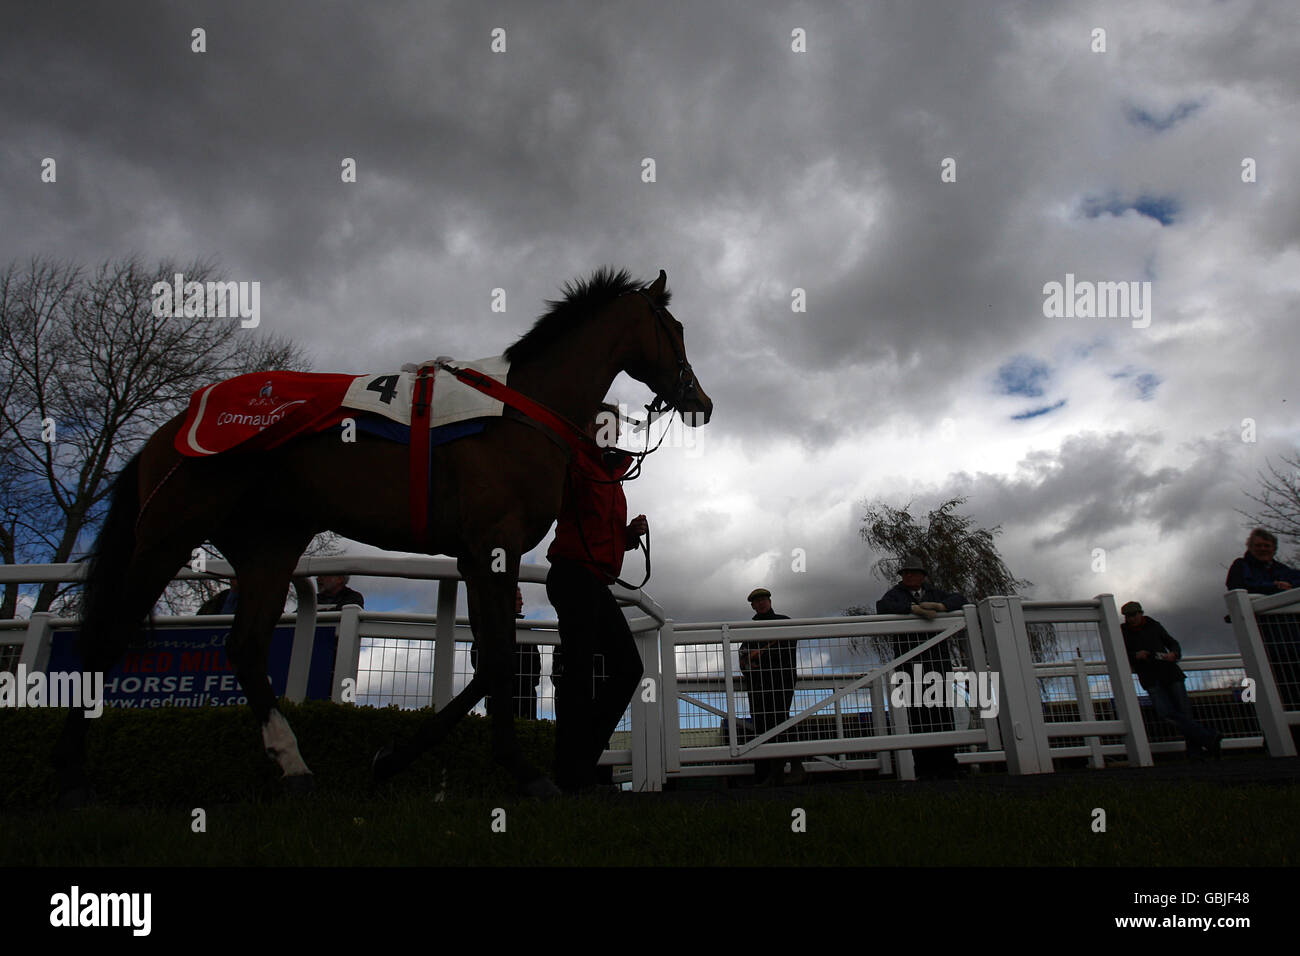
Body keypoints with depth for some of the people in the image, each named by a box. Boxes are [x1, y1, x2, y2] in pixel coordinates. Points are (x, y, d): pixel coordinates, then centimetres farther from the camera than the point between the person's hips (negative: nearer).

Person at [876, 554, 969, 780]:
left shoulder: (934, 594, 21)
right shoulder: (896, 594, 12)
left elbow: (960, 600, 8)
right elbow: (882, 607, -9)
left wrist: (939, 606, -11)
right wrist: (914, 608, -20)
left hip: (938, 657, 3)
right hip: (910, 658, -3)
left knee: (942, 709, 0)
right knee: (918, 712, -7)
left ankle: (947, 765, 5)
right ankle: (925, 767, -6)